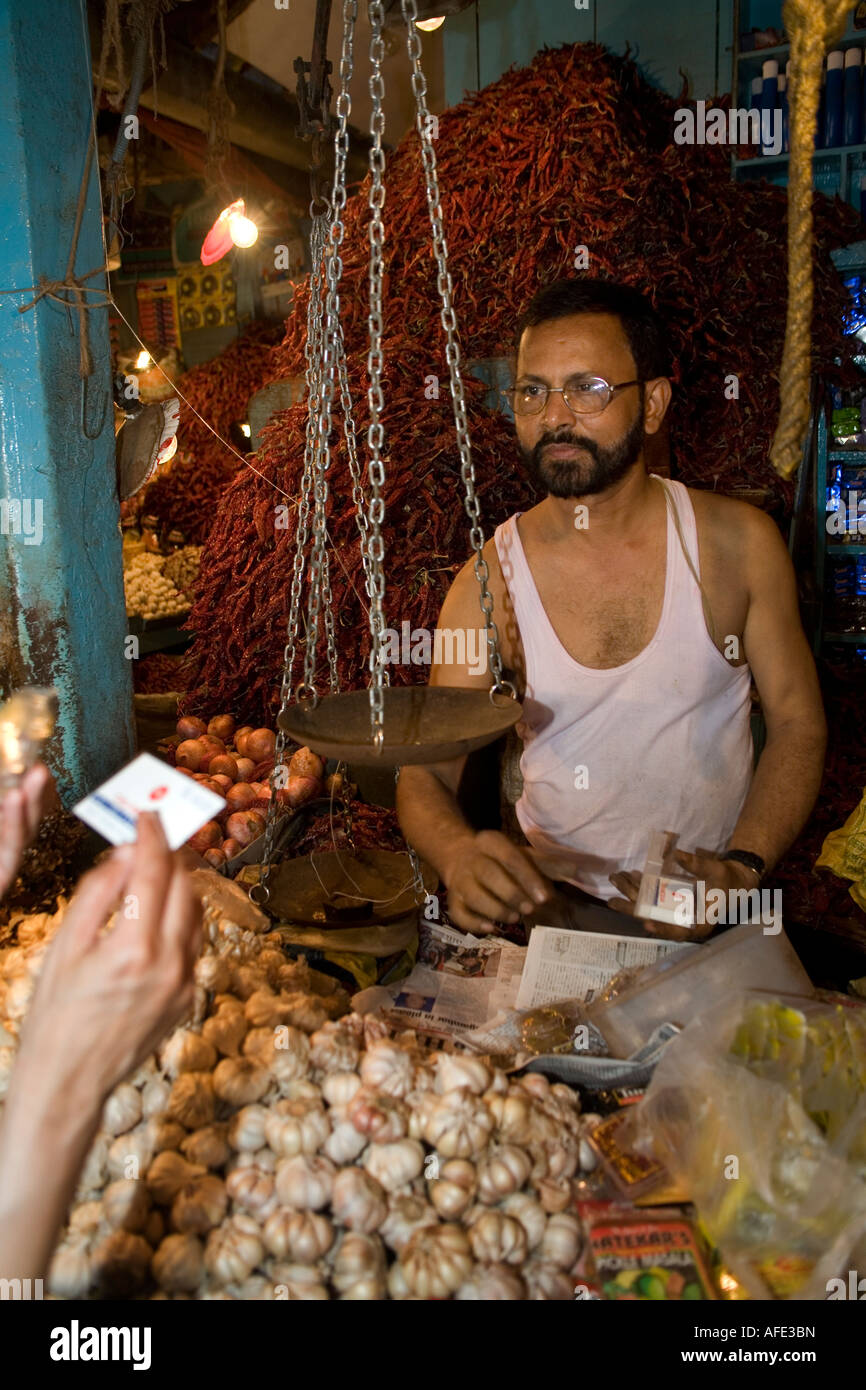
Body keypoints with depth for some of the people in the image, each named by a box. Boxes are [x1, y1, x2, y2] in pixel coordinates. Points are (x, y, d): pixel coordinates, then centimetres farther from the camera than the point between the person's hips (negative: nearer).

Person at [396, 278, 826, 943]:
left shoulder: (738, 541, -3)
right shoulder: (491, 579, -5)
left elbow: (799, 724, 3)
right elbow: (425, 776, -3)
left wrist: (741, 868, -12)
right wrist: (460, 853, -26)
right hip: (550, 900, 0)